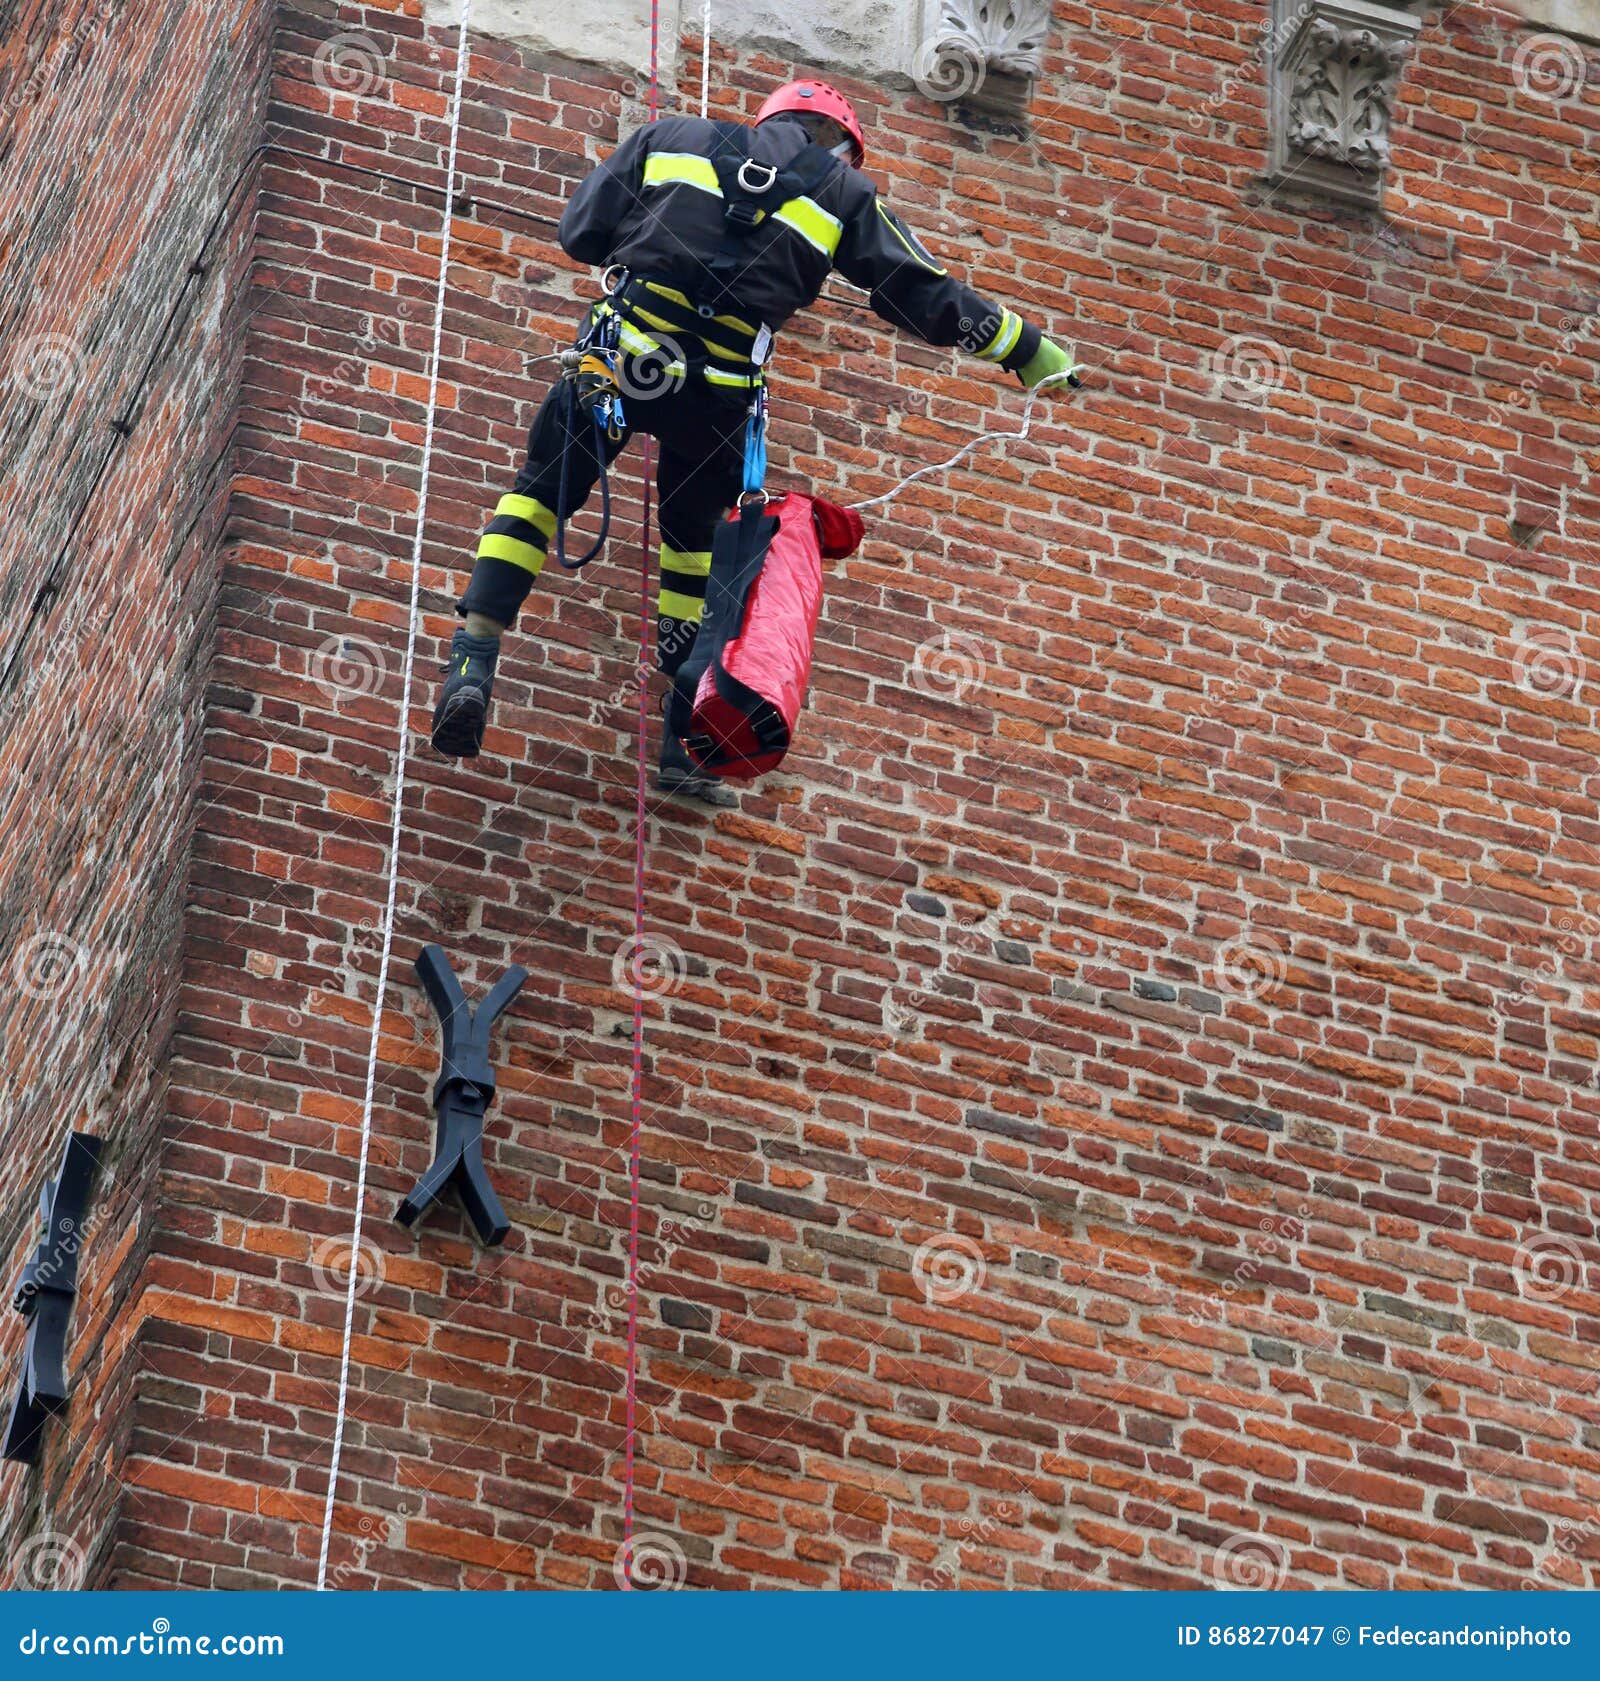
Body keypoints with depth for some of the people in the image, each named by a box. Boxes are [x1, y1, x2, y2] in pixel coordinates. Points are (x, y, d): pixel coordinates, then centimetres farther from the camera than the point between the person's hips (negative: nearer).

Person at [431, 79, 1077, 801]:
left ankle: (471, 668, -2)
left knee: (538, 495, 17)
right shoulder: (843, 193, 14)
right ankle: (684, 744, 19)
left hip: (619, 357, 0)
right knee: (694, 543, 22)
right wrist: (1031, 350, 25)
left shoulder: (671, 137, 17)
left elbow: (579, 233, 13)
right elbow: (930, 298, 14)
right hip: (719, 394, 0)